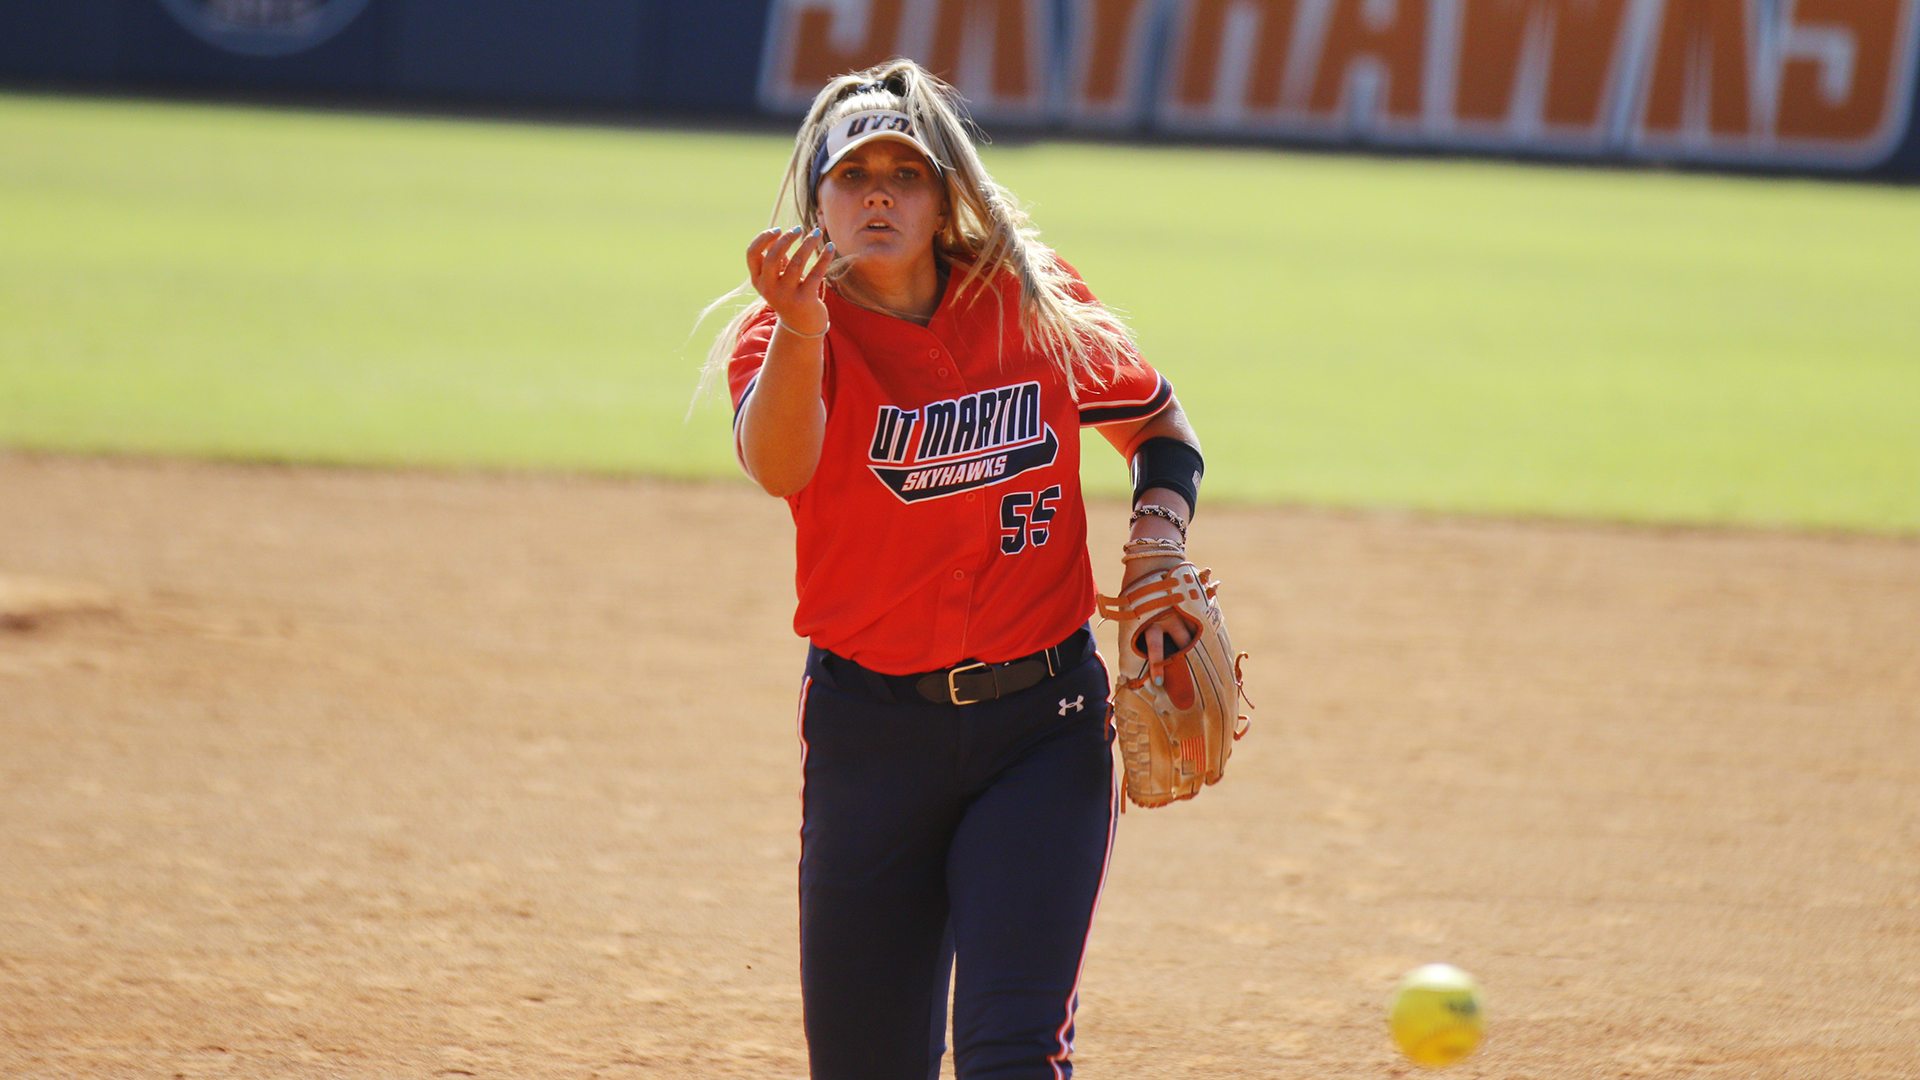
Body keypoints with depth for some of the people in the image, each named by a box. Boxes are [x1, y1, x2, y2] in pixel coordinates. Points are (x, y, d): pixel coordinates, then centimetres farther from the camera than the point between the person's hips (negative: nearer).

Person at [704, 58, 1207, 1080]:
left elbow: (1161, 428, 17)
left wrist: (1156, 562, -1)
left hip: (1045, 722, 0)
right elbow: (780, 468, -30)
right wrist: (801, 332, -48)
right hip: (870, 729, 0)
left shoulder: (1038, 309, 0)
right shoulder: (781, 334, -7)